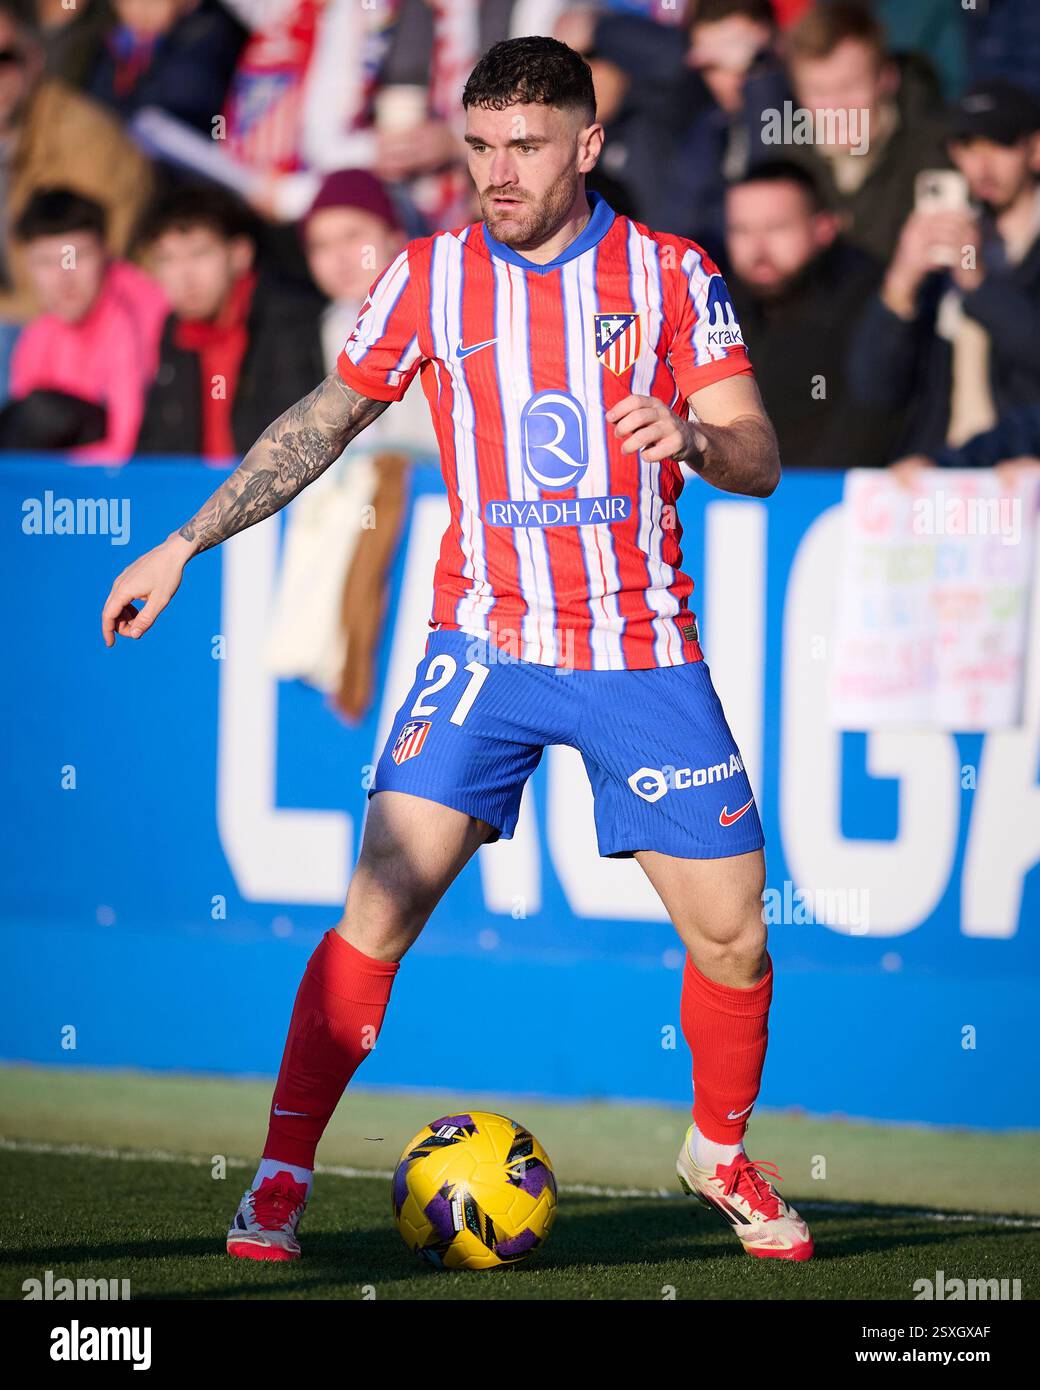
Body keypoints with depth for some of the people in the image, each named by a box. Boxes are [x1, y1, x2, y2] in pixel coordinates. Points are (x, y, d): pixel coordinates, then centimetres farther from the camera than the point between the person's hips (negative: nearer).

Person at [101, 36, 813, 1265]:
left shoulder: (670, 274, -1)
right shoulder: (428, 277, 1)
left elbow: (759, 459, -4)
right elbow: (324, 421, 13)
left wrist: (693, 436, -27)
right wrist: (185, 545, 11)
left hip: (643, 648, 1)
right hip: (486, 644, 0)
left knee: (732, 937, 0)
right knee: (382, 905, -15)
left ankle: (719, 1154, 27)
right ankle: (281, 1178, -7)